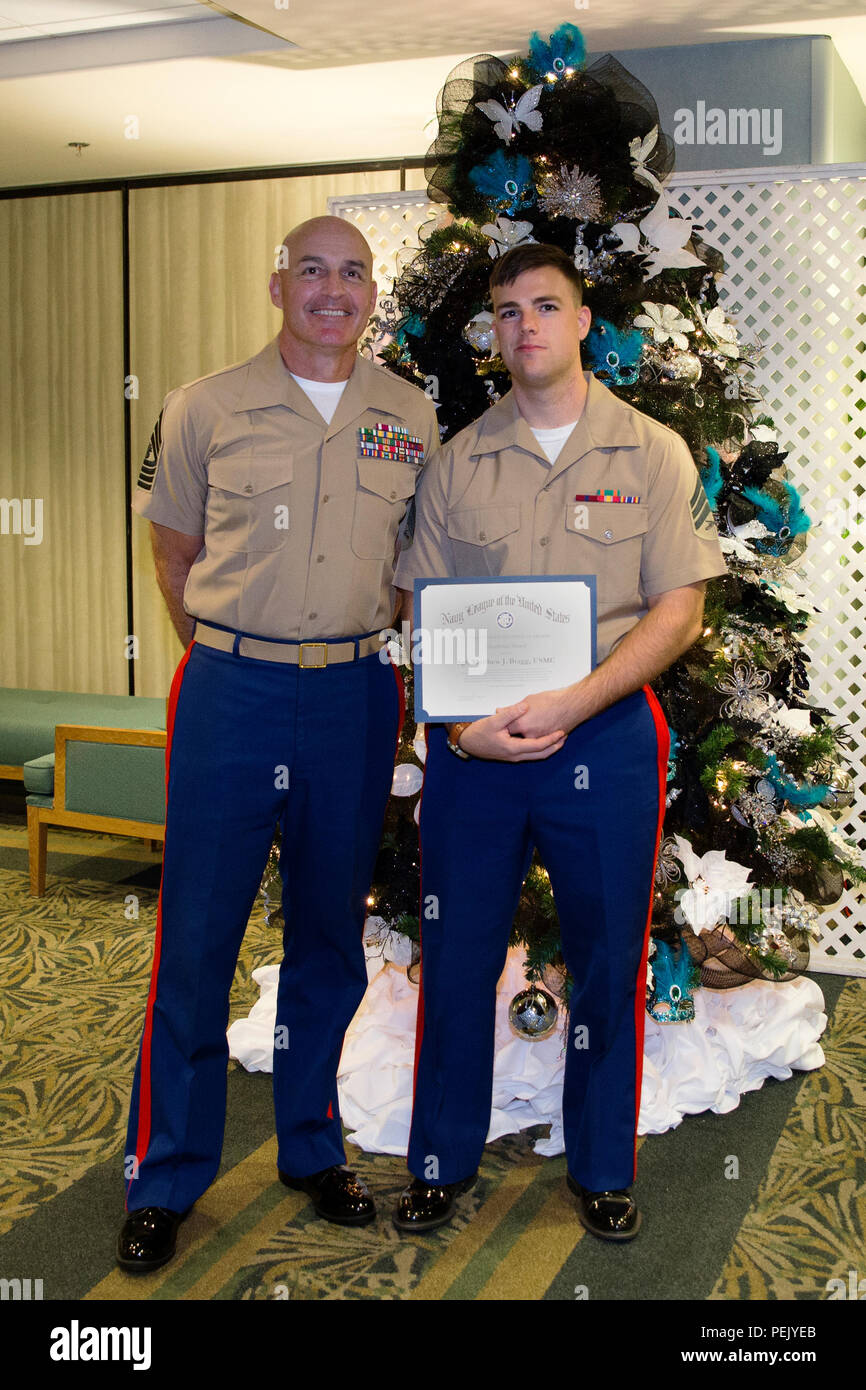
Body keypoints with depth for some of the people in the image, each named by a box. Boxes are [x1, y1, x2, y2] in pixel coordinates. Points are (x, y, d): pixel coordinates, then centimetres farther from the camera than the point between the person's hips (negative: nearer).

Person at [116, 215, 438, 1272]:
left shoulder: (411, 419, 6)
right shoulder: (204, 409, 0)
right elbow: (174, 552, 10)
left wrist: (360, 641, 11)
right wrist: (223, 658, 8)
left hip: (354, 697, 2)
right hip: (231, 692, -2)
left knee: (329, 935, 12)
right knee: (195, 938, 1)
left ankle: (312, 1148, 30)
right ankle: (163, 1182, 16)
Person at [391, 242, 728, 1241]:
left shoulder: (652, 455, 2)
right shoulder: (456, 462, 7)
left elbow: (679, 612, -3)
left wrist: (570, 705, -15)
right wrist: (461, 721, -11)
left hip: (604, 737, -1)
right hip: (471, 740, 2)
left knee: (608, 961, 8)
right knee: (456, 959, 8)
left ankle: (601, 1169, 28)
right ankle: (444, 1163, 27)